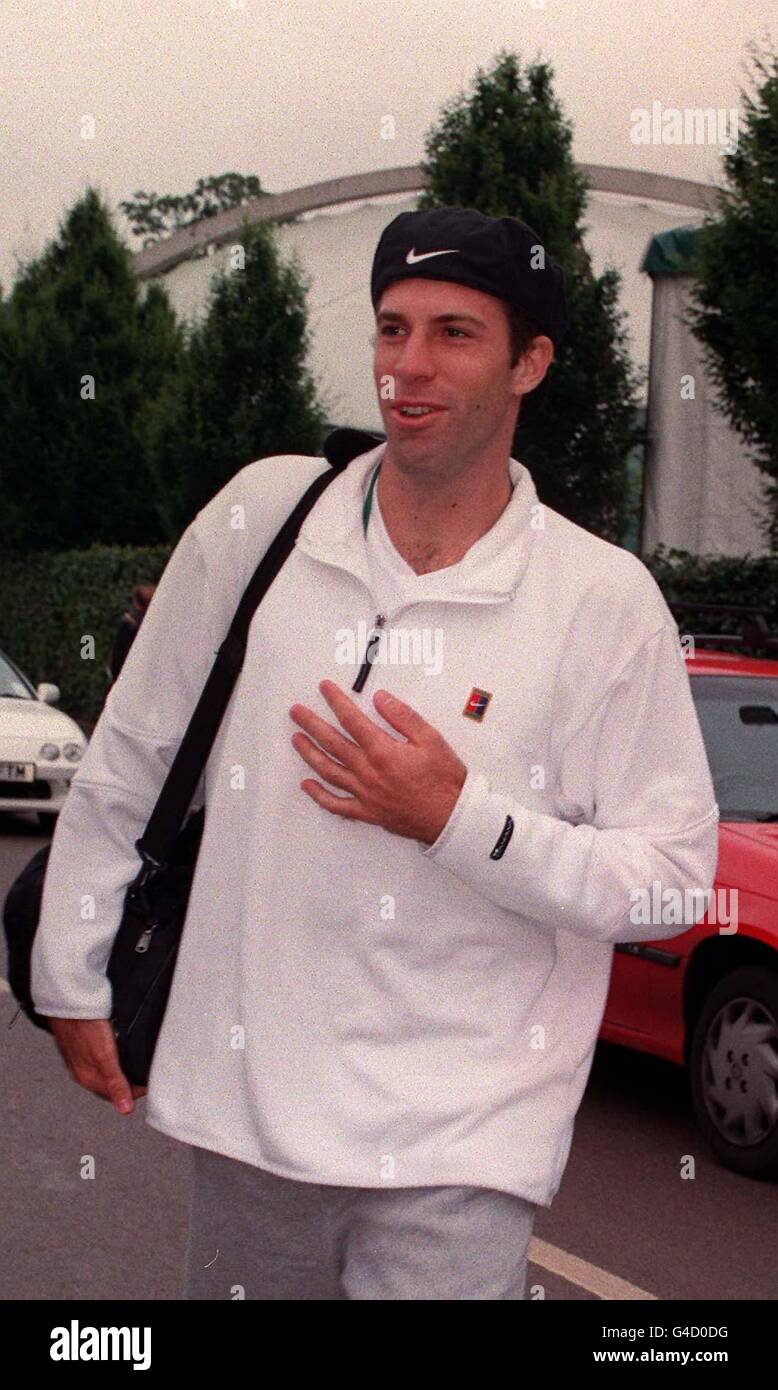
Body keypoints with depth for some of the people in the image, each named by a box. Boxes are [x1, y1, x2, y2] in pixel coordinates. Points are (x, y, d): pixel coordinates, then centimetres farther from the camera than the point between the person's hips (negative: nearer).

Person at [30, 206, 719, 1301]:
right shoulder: (263, 511, 0)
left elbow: (672, 879, -7)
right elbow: (129, 754, 8)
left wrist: (458, 819, -18)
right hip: (244, 1100, 3)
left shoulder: (604, 600, -7)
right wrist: (71, 973, 11)